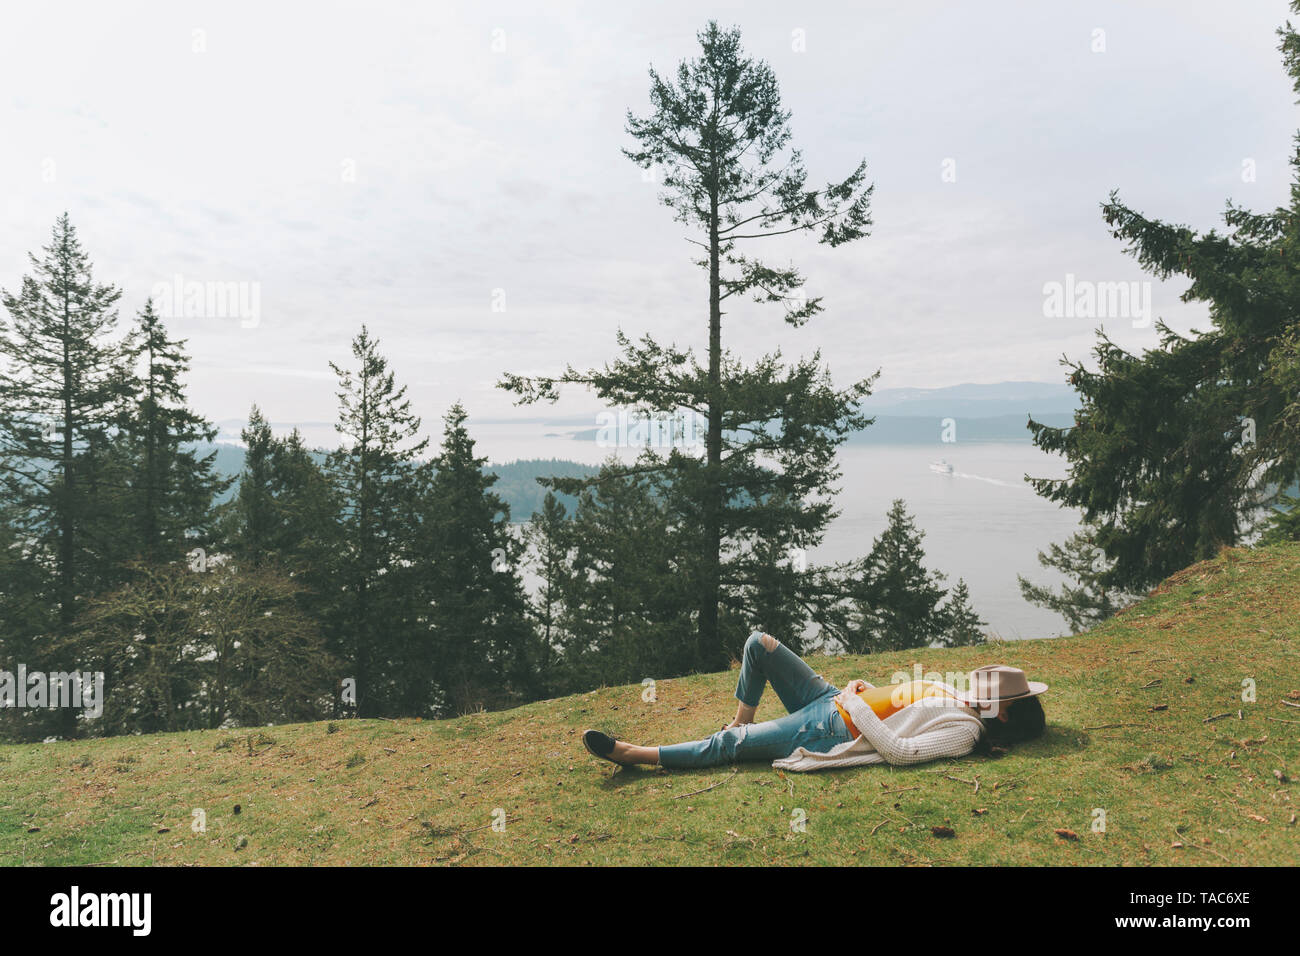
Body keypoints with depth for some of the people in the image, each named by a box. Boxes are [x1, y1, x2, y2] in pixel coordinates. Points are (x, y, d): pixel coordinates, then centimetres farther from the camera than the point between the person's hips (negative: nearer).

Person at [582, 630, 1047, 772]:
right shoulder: (956, 695, 13)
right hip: (827, 697, 9)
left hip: (833, 734, -9)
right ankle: (742, 722, 17)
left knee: (730, 744, -17)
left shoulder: (964, 732, -13)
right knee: (759, 643, 0)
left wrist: (857, 707, -20)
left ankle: (632, 754, -10)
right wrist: (865, 687, 4)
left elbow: (899, 751, -24)